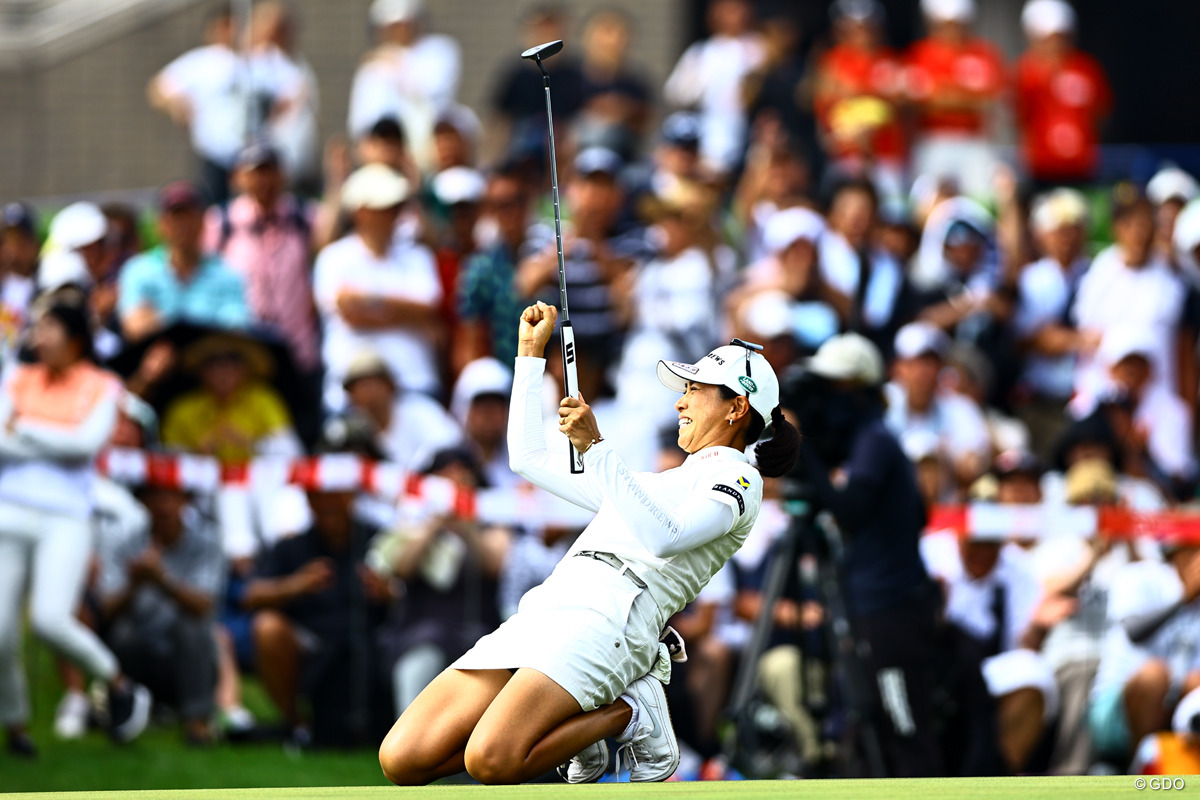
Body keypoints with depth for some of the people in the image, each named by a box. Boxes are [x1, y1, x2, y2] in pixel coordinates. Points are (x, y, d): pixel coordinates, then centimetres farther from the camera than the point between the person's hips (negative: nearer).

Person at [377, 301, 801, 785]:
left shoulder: (736, 478, 9)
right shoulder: (652, 485, 35)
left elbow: (663, 537, -12)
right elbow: (529, 459, 40)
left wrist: (595, 449, -15)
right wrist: (532, 354, 37)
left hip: (612, 614, -8)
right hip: (543, 610, 8)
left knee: (490, 762, -31)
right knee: (401, 760, -10)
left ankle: (630, 715, -6)